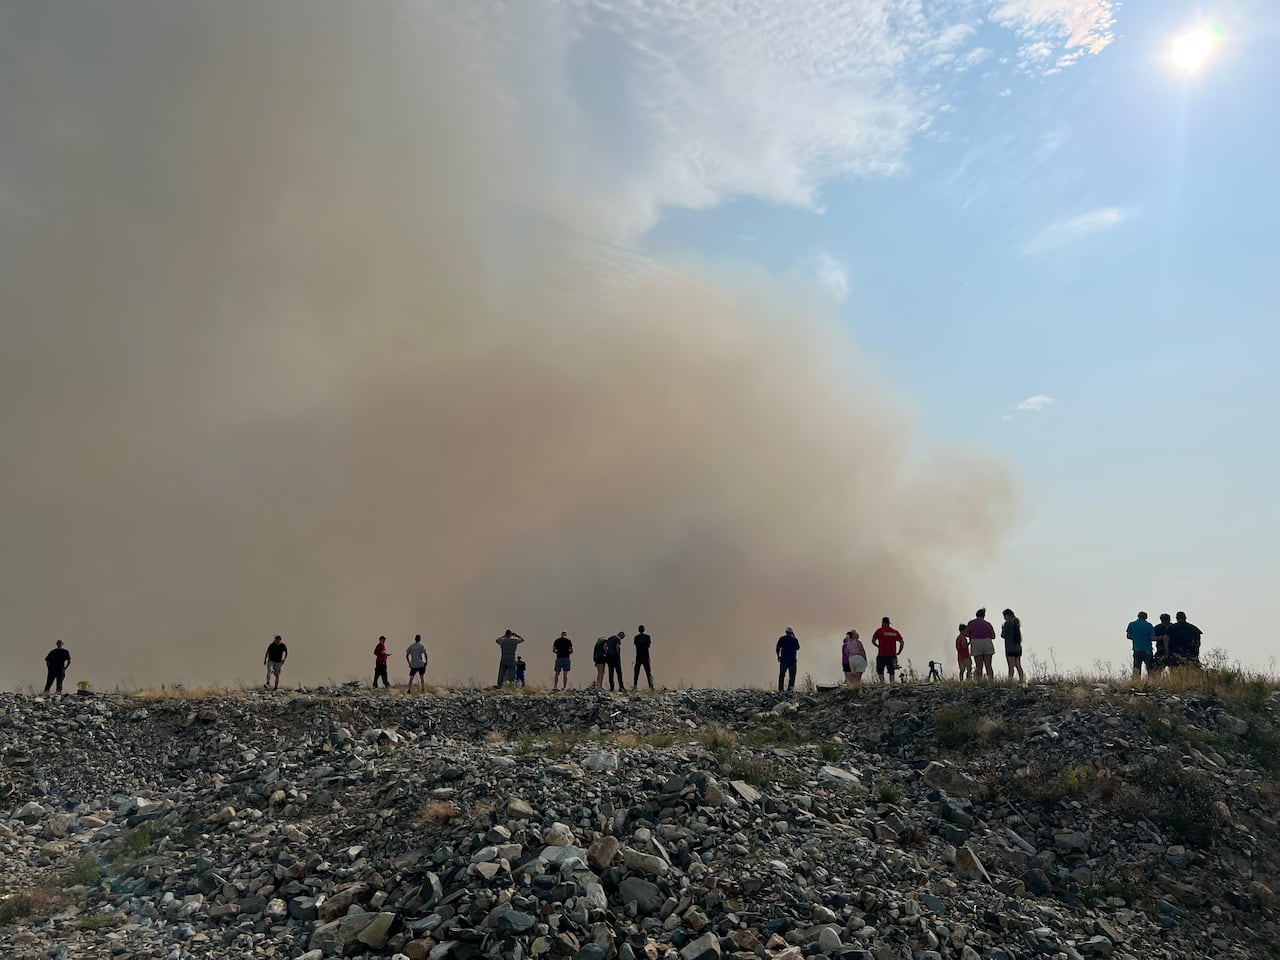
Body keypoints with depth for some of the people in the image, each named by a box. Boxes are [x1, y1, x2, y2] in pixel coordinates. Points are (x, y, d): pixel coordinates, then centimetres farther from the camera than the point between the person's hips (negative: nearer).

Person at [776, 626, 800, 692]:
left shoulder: (781, 639, -1)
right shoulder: (794, 639, -3)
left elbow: (777, 649, -2)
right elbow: (798, 648, 15)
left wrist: (778, 656, 13)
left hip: (783, 660, 1)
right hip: (792, 660, -1)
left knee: (781, 675, 8)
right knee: (792, 675, 6)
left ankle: (780, 689, 5)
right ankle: (790, 687, -8)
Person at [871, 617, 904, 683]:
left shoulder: (879, 631, -1)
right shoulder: (895, 632, 9)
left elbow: (873, 640, -5)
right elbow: (902, 642, 7)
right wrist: (899, 652, 14)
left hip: (882, 655, -3)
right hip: (892, 655, 3)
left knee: (880, 671, 3)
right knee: (891, 672, 9)